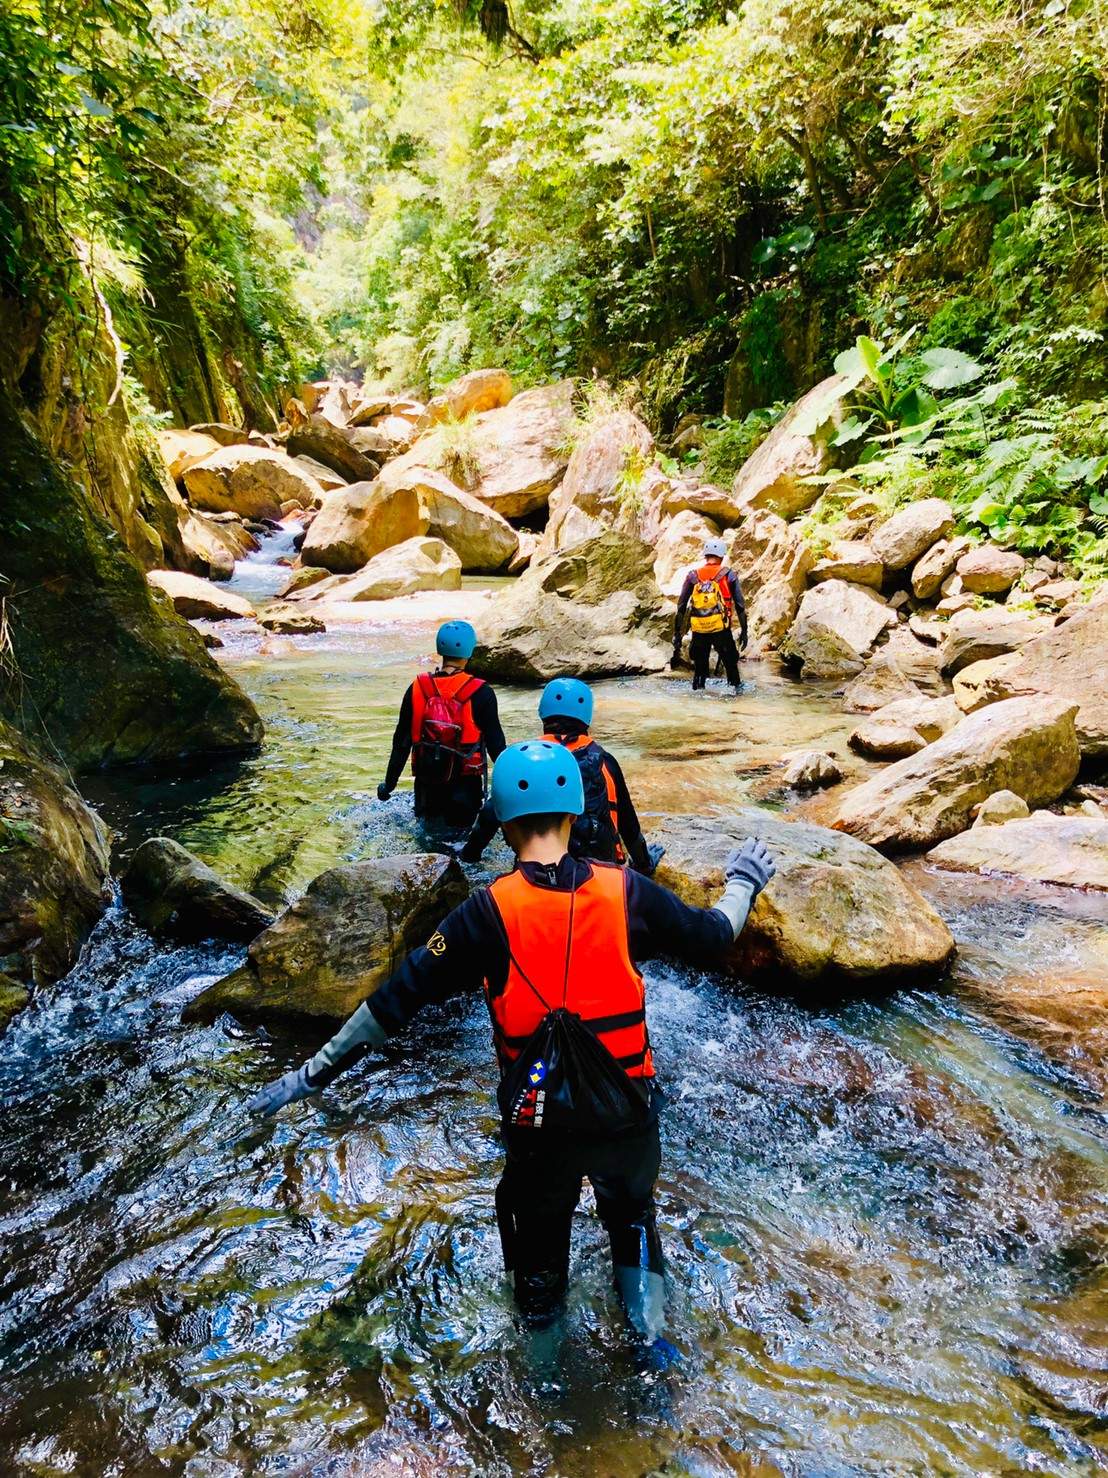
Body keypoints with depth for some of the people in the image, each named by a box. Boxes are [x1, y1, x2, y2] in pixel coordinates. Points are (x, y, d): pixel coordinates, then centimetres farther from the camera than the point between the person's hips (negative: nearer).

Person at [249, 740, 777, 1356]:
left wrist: (316, 1070, -7)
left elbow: (400, 997, -16)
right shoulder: (625, 890, -15)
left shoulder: (490, 912, -19)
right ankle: (651, 1328, 43)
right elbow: (713, 940, 0)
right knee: (632, 1209, 31)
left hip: (538, 1118, -1)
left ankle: (540, 1318, 50)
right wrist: (744, 883, 20)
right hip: (628, 1108, 2)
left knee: (538, 1214, 27)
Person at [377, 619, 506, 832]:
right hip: (466, 784, -3)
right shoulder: (481, 693, -13)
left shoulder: (417, 689, -5)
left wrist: (389, 784, 11)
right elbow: (495, 743, -9)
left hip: (427, 782, 3)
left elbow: (401, 742, 1)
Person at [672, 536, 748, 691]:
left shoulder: (692, 576, 6)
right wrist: (744, 631, 9)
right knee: (731, 665, 12)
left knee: (699, 670, 12)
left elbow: (681, 607, 5)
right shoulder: (729, 575, 3)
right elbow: (740, 607, 2)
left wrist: (677, 633, 9)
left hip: (698, 631, 2)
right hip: (721, 630, -2)